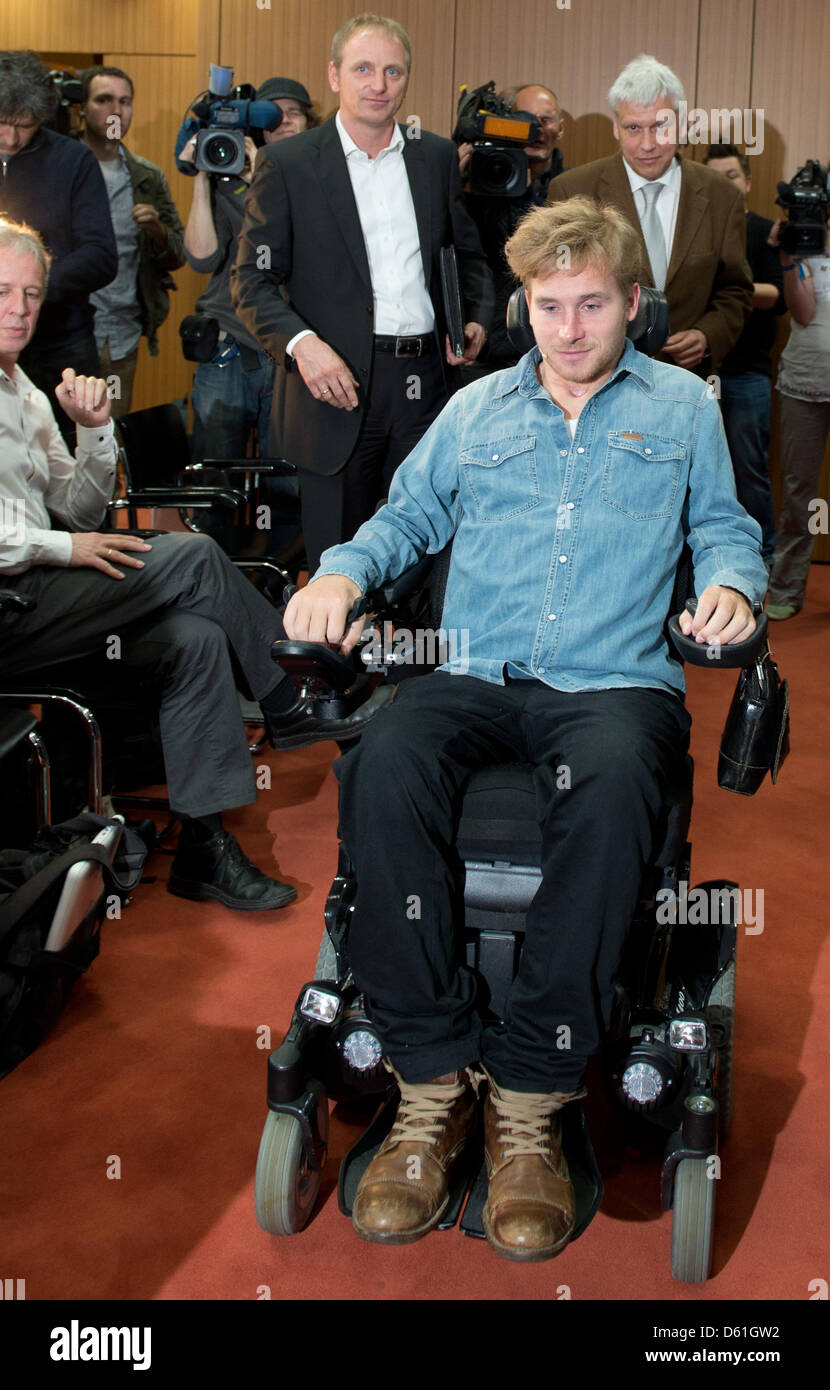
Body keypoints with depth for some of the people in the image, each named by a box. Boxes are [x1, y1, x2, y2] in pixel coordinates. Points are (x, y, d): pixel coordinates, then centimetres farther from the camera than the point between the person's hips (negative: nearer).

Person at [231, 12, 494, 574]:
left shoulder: (437, 156, 13)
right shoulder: (287, 163, 2)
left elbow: (467, 253, 22)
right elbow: (252, 279, -1)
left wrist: (477, 318, 3)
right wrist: (300, 341, -18)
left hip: (424, 382, 3)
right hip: (337, 382, -3)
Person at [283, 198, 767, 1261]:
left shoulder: (684, 406, 22)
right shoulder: (477, 409, 26)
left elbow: (724, 526, 23)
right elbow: (409, 514, 26)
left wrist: (729, 583, -1)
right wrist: (344, 572, 5)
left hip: (617, 680, -2)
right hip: (476, 676, 2)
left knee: (612, 782, -40)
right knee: (383, 763, -34)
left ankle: (529, 1100, -28)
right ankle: (434, 1081, -24)